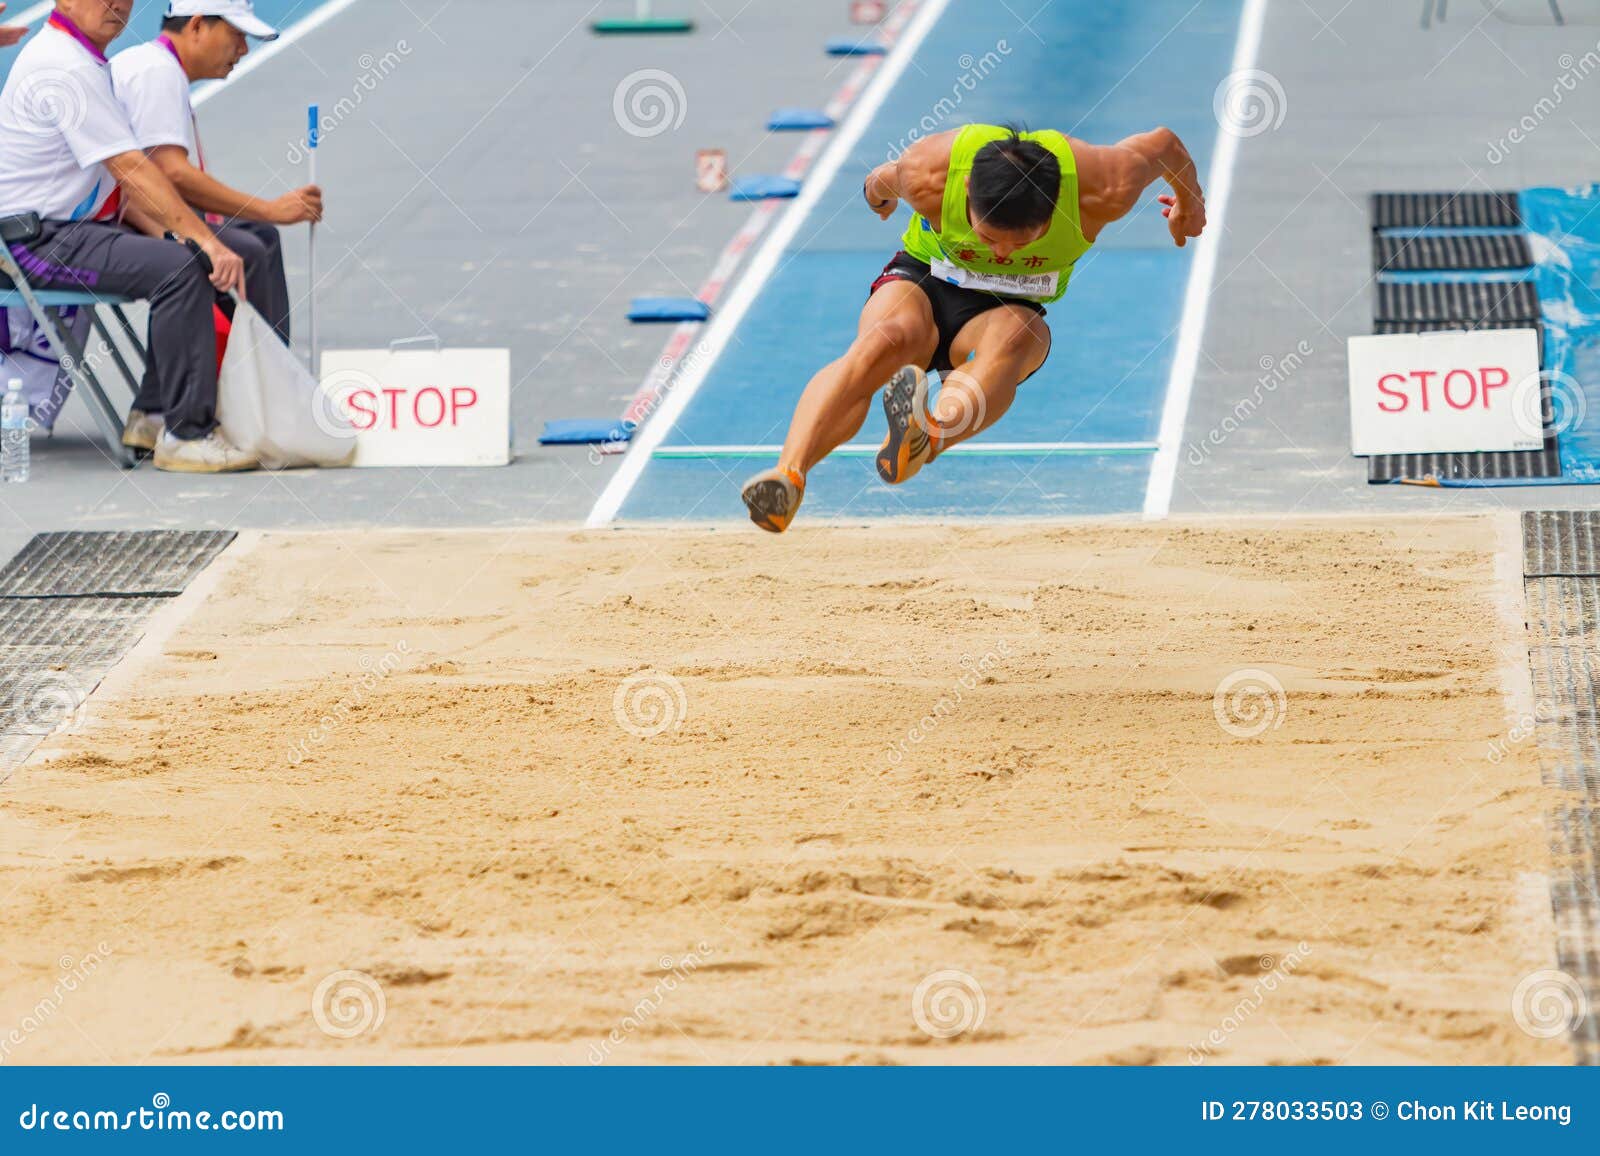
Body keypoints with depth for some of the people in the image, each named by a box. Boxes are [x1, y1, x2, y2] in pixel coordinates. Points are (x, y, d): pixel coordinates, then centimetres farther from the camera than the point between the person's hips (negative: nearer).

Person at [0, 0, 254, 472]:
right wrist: (204, 239, -26)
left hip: (75, 228, 11)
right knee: (181, 269, -24)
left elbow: (123, 175, 19)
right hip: (40, 236, -11)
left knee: (183, 258, 8)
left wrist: (171, 229, 5)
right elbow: (131, 169, -23)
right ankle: (188, 434, -24)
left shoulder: (84, 61, 17)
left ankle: (154, 414, 9)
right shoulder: (66, 70, -17)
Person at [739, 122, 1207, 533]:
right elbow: (885, 179, -1)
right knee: (885, 340, -37)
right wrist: (876, 193, 24)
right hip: (922, 279, 0)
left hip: (1015, 307, 0)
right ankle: (788, 474, -59)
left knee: (1009, 340, -39)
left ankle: (929, 436, -71)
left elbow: (1164, 144, -4)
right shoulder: (927, 175, -27)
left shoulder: (1103, 190, -27)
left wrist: (1189, 203, 19)